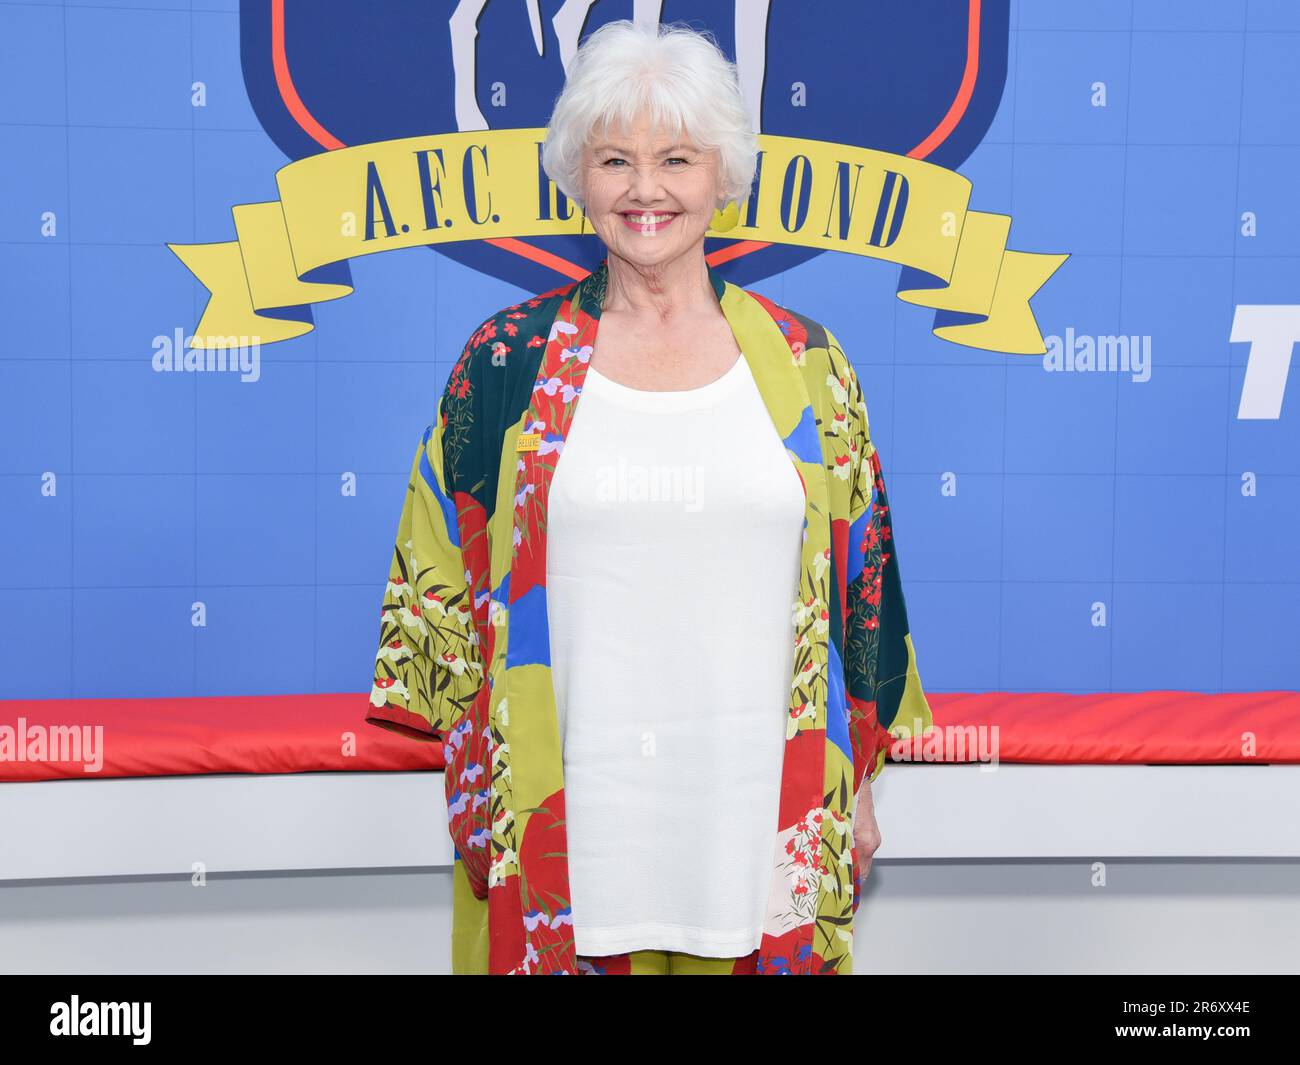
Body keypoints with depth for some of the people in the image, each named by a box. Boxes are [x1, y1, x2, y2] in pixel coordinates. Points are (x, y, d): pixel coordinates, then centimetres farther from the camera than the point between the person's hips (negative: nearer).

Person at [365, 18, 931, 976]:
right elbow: (439, 572, 4)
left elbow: (861, 574, 7)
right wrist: (468, 777, 2)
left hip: (756, 802, 1)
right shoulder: (508, 362, 1)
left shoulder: (805, 365, 4)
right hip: (563, 811, -1)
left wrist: (858, 783, 8)